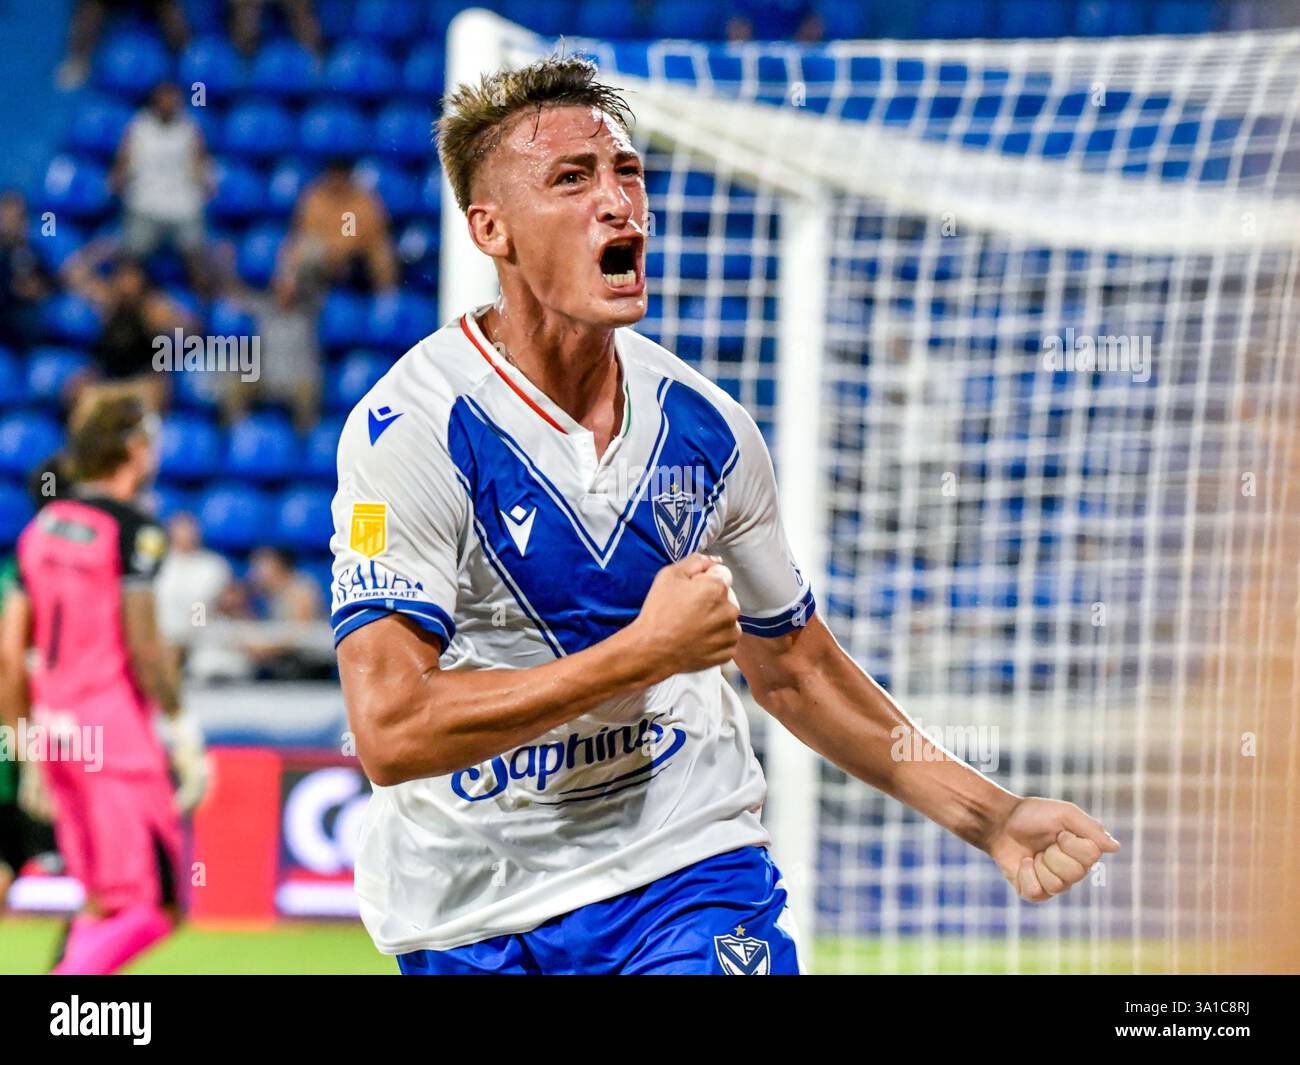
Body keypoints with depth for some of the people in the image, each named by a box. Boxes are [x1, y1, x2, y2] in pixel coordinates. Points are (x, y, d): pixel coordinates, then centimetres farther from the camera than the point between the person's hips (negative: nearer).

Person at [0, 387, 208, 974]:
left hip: (55, 724, 8)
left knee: (101, 905, 14)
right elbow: (143, 645, -14)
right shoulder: (133, 530, -8)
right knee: (150, 908, -6)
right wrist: (181, 727, -7)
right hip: (116, 730, -8)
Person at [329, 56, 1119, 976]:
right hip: (471, 922, -2)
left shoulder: (706, 426, 2)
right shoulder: (414, 426, -14)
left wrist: (989, 817, 11)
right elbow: (391, 733, -24)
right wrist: (650, 650, -21)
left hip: (692, 868, 2)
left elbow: (792, 668, 17)